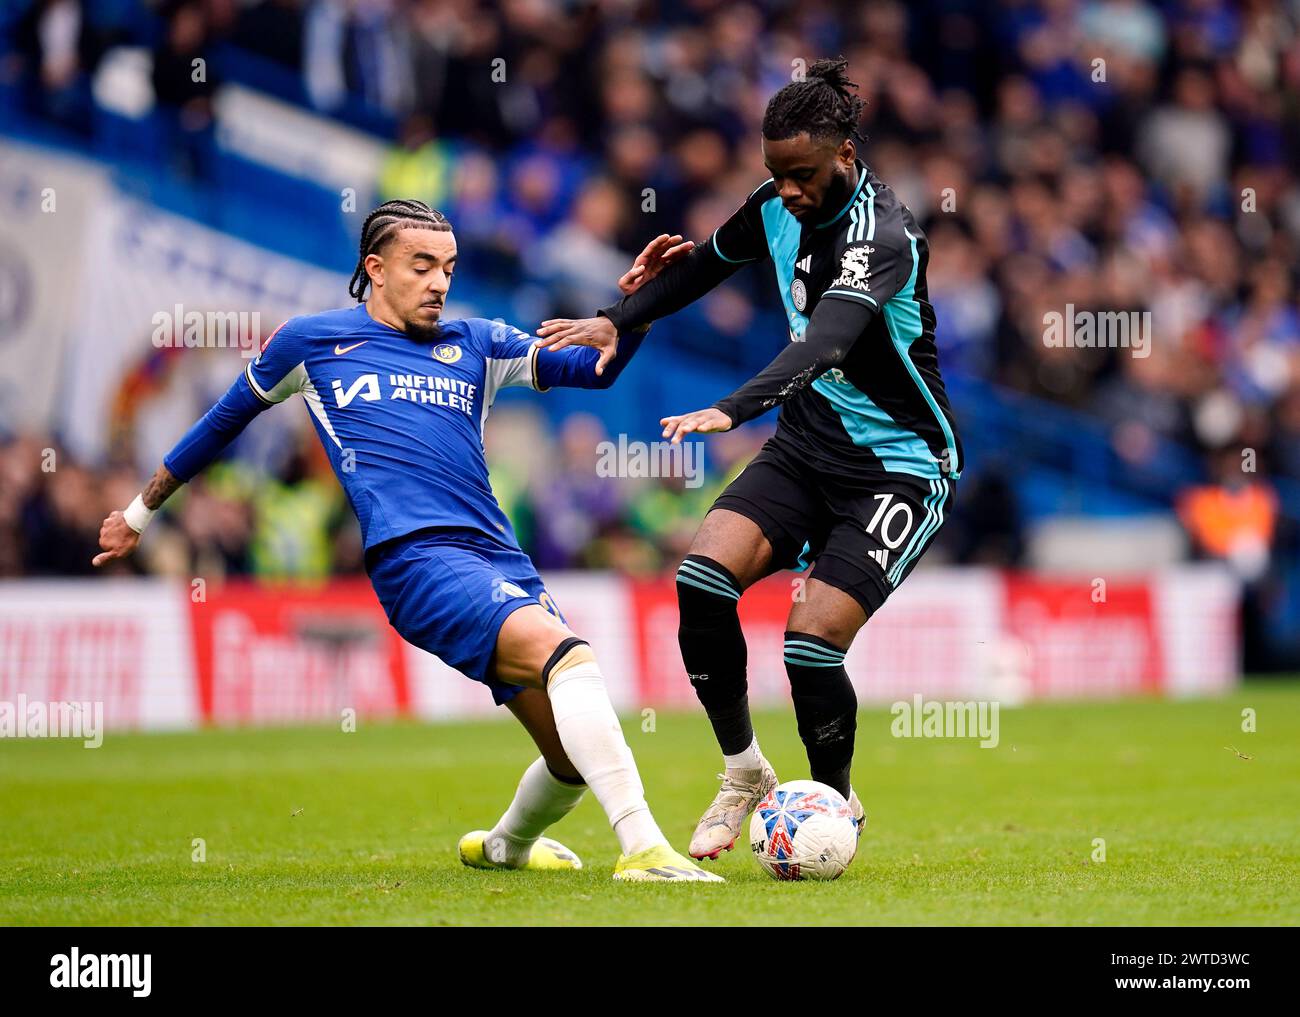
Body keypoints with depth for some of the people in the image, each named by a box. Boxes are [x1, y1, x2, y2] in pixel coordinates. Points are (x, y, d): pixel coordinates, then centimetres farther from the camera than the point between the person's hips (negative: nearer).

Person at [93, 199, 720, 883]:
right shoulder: (312, 341, 14)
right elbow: (225, 419, 27)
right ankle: (642, 849, -39)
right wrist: (139, 512, 34)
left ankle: (506, 845, 37)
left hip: (504, 563, 6)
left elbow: (594, 369, 17)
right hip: (417, 561, -5)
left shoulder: (475, 344, 22)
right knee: (569, 653, -31)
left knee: (576, 756, 3)